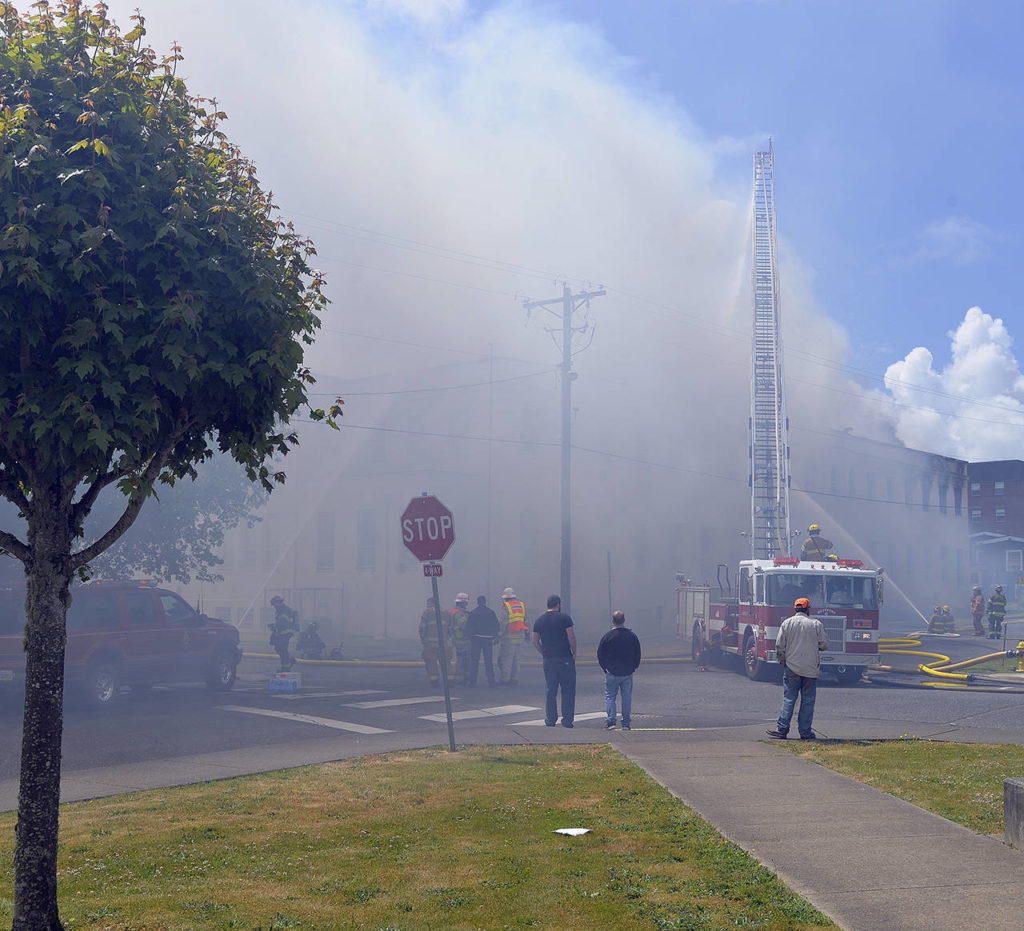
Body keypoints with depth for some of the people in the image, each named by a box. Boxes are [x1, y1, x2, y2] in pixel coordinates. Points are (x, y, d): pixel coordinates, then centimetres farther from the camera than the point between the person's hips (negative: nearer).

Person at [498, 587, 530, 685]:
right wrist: (527, 633, 18)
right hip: (520, 636, 6)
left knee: (506, 658, -1)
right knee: (516, 658, 13)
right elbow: (526, 621, 12)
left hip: (509, 637, -6)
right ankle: (515, 679, 13)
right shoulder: (522, 605, 9)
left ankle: (505, 678, -3)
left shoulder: (505, 606, -9)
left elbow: (503, 623, -13)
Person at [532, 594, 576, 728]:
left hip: (548, 660, 4)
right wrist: (574, 653, 2)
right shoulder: (564, 618, -5)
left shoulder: (539, 621, 8)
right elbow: (572, 638, -9)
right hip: (565, 659, -4)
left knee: (550, 691, 11)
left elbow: (535, 641, 8)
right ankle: (567, 720, 1)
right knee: (568, 690, 3)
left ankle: (550, 720, 11)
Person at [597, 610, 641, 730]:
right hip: (628, 673, 2)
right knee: (627, 698, 8)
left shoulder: (607, 636, -8)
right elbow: (638, 655, 8)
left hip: (612, 674, -2)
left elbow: (600, 655, -2)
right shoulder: (632, 636, 1)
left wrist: (605, 669, 9)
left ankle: (611, 720, -6)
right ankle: (625, 723, 7)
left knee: (610, 696, 6)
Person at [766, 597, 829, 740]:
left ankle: (782, 728, -2)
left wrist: (782, 661, 13)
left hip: (792, 666, 0)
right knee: (808, 700, 5)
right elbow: (824, 645, 1)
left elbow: (779, 646, -2)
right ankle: (805, 731, 6)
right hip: (811, 669, 0)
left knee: (789, 699, 4)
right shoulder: (816, 624, -1)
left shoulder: (787, 623, 0)